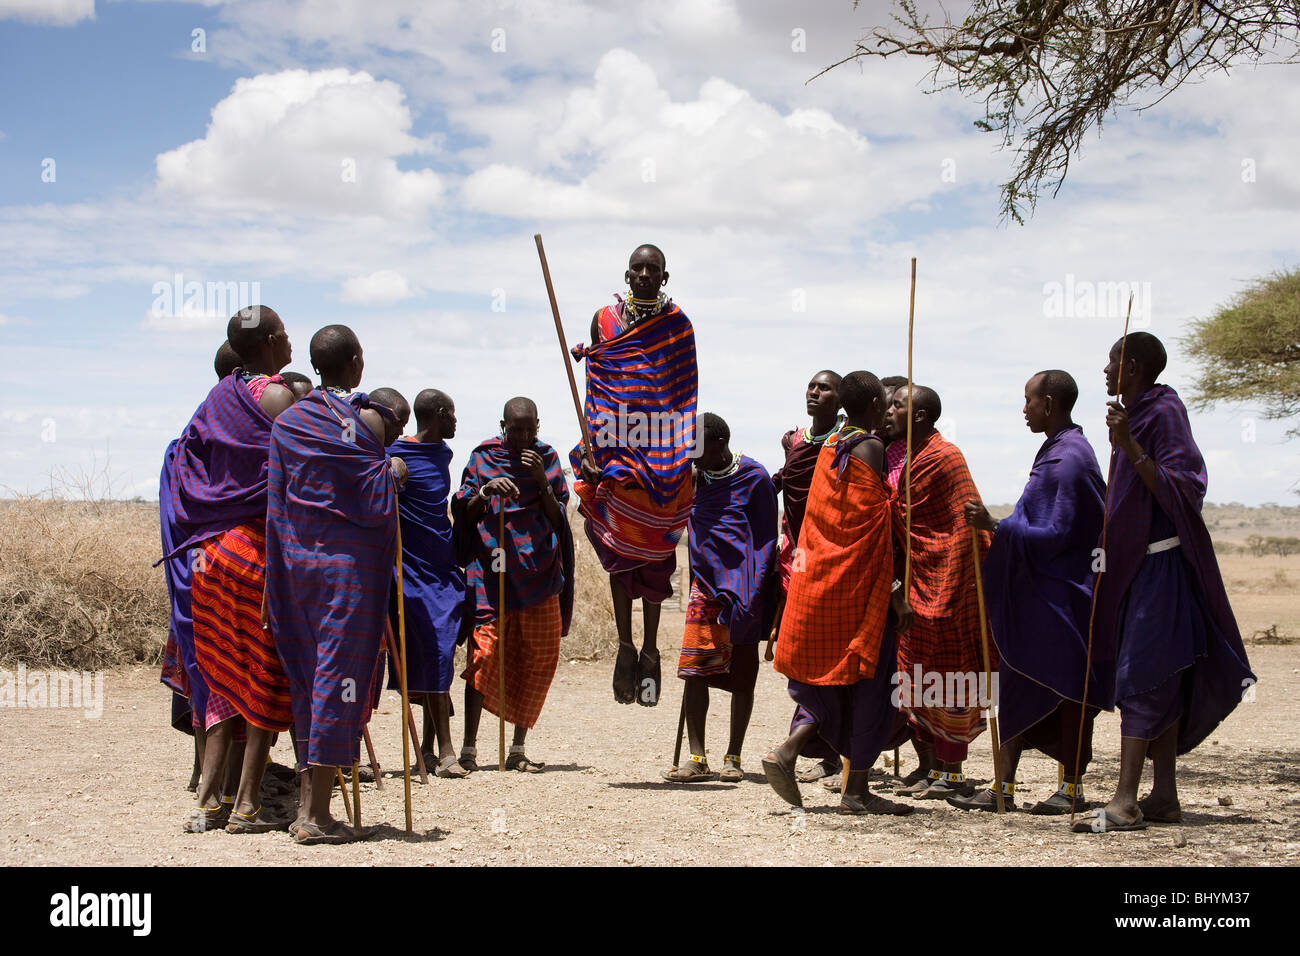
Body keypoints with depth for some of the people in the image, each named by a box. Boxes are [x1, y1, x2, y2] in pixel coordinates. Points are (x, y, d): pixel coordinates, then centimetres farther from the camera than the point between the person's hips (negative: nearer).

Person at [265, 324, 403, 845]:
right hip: (350, 561, -6)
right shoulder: (366, 419, -8)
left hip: (297, 560, 6)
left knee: (308, 673, 12)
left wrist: (279, 576, 12)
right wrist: (394, 472, 9)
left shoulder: (287, 422, 8)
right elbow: (375, 499, -11)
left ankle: (307, 805, 14)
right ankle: (317, 815, -5)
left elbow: (276, 503, 8)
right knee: (341, 674, -3)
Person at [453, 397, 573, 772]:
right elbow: (464, 514, 6)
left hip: (538, 569, 2)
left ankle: (518, 749, 10)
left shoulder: (547, 458, 10)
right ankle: (469, 748, -5)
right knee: (485, 653, -10)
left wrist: (541, 482, -8)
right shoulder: (483, 457, 7)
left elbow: (557, 518, 6)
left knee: (539, 657, 1)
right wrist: (485, 492, -13)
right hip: (491, 569, -2)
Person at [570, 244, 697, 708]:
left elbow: (686, 396, 4)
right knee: (619, 548, -1)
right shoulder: (604, 320, 6)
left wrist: (687, 459, -2)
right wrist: (591, 449, -3)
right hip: (616, 453, 1)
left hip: (663, 459, -1)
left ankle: (650, 651, 10)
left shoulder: (677, 325, 4)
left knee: (654, 553, 3)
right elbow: (593, 390, 6)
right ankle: (626, 647, 5)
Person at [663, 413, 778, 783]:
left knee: (741, 675, 4)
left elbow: (766, 539, -1)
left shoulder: (754, 477, -3)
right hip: (706, 585, 4)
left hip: (742, 588, -4)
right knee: (694, 670, -7)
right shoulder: (697, 476, 9)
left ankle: (733, 757, 14)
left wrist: (757, 596, -7)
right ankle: (697, 759, -4)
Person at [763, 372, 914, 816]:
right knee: (867, 678, 1)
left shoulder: (829, 447, 12)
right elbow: (881, 528, -14)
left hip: (818, 577, 7)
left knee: (828, 676, 13)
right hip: (861, 584, -7)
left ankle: (787, 752, -4)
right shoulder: (872, 448, -10)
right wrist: (895, 590, -13)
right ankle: (856, 790, 3)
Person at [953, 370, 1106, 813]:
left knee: (1065, 687, 0)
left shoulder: (1069, 460, -18)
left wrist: (995, 527, -21)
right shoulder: (1056, 452, 12)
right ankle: (1004, 786, 11)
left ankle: (1072, 787, 10)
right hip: (1035, 592, 10)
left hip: (1061, 593, -10)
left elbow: (1057, 535, -22)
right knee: (1018, 682, 8)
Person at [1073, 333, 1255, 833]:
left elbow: (1176, 489, -22)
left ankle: (1125, 802, -16)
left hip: (1160, 564, -10)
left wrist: (1128, 445, -27)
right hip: (1135, 565, 10)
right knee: (1158, 683, 10)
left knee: (1140, 678, -13)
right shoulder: (1138, 413, 15)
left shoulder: (1164, 412, -12)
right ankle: (1164, 796, 14)